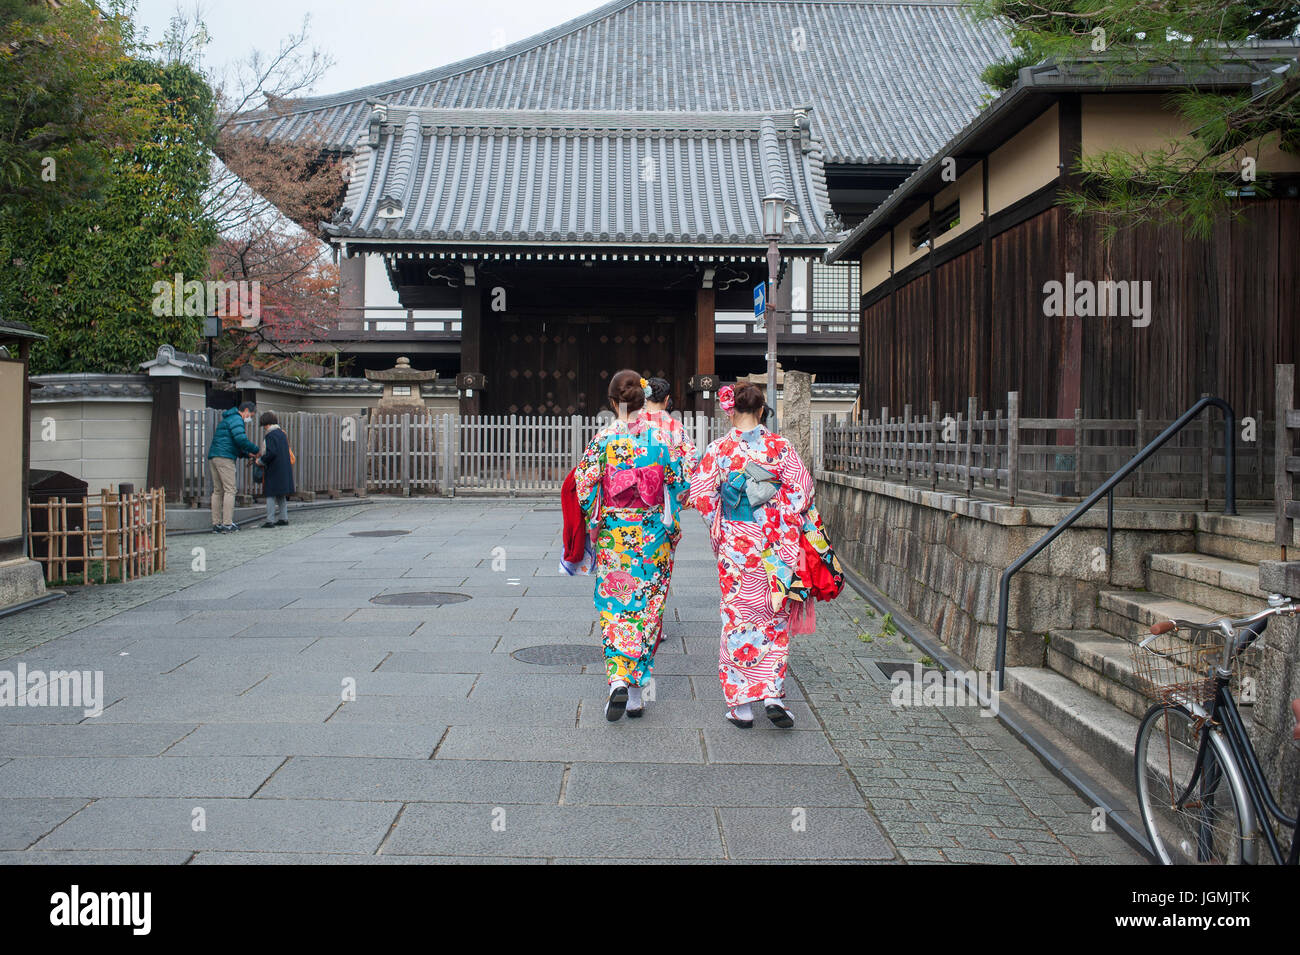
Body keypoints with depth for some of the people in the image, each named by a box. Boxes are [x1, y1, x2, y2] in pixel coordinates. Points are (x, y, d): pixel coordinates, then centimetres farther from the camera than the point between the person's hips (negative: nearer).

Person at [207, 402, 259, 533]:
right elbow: (241, 439, -19)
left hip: (213, 457, 10)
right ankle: (227, 524, -11)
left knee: (217, 491, 9)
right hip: (225, 458, -10)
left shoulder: (226, 419, 28)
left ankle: (216, 524, 9)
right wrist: (256, 450, -6)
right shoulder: (236, 419, -5)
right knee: (229, 490, -7)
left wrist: (247, 454, 18)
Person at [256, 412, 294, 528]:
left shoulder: (270, 436, -13)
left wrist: (260, 461, -6)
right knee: (281, 495, 16)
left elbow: (271, 453, -22)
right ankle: (283, 518, 19)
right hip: (285, 469, 8)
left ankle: (270, 520, -5)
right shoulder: (282, 434, 12)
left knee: (271, 494, -3)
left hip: (274, 470, -8)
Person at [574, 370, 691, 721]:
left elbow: (585, 489, -5)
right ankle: (636, 692, 13)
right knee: (647, 608, 8)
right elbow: (681, 486, 1)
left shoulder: (602, 439, -7)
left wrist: (593, 521, 12)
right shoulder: (661, 437, -4)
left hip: (613, 536, -1)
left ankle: (618, 680, -11)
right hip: (653, 535, 1)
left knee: (614, 606, 7)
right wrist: (669, 518, 19)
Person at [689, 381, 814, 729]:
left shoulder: (718, 449, -6)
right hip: (775, 545, 1)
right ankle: (773, 694, 7)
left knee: (738, 616, 7)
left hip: (735, 547, -1)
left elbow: (702, 496, -5)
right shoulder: (780, 446, -3)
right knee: (776, 617, 13)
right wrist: (787, 530, 8)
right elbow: (801, 491, -4)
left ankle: (741, 704, 10)